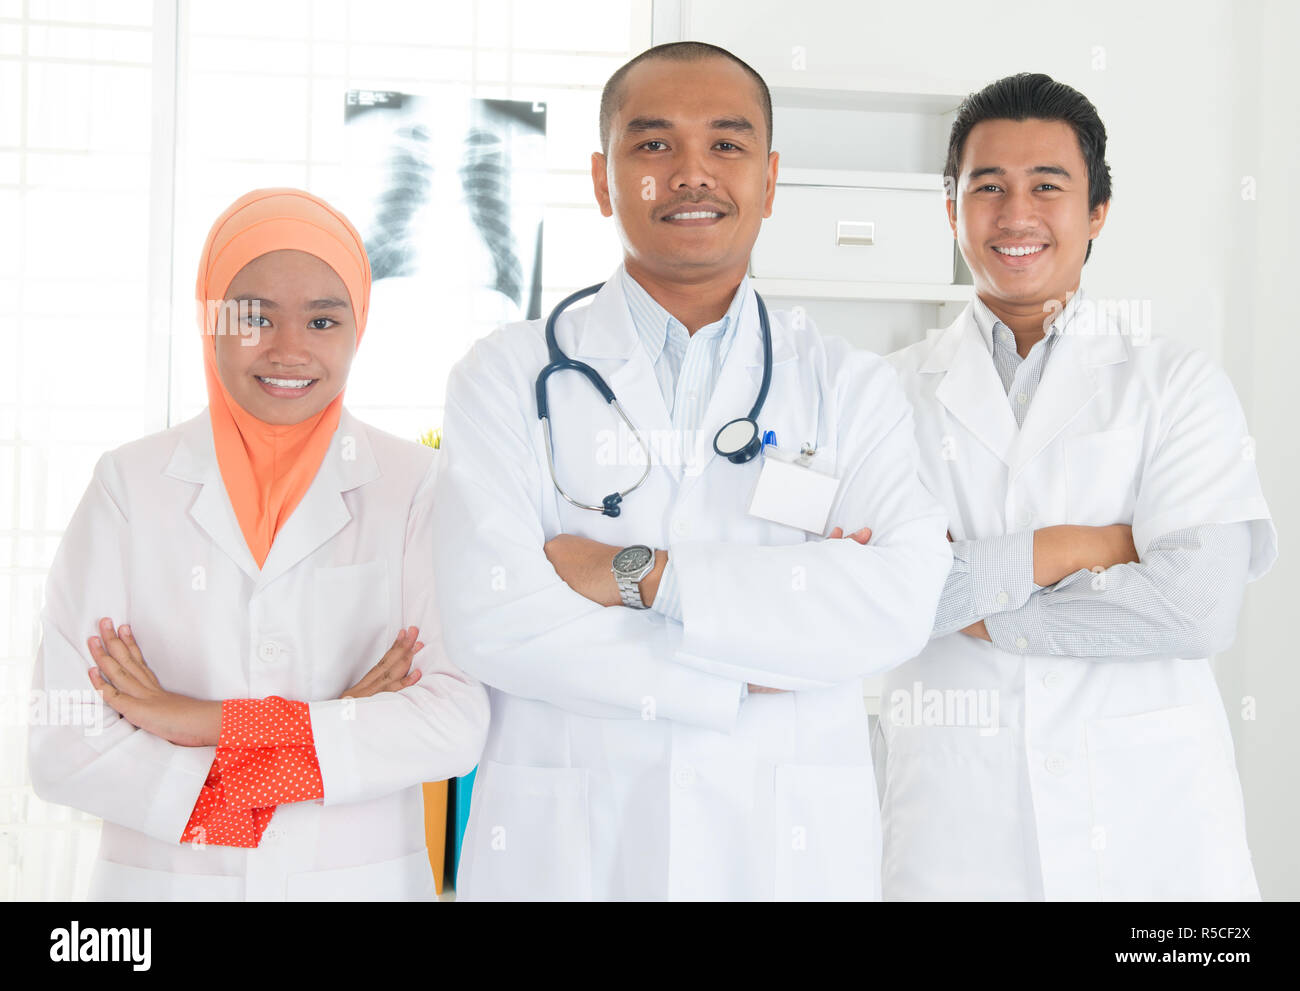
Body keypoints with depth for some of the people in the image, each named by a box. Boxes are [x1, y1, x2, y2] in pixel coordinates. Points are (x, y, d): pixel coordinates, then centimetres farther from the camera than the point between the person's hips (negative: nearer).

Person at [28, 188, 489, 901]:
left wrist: (201, 722, -18)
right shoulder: (129, 484, -4)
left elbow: (456, 723, -14)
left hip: (363, 879, 0)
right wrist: (350, 736, -17)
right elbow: (62, 748, -12)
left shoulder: (415, 485, -4)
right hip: (165, 878, 0)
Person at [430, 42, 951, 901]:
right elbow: (492, 620, -12)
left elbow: (900, 604, -13)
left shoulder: (854, 388, 4)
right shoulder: (509, 376, 1)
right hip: (560, 852, -1)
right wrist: (745, 676, -13)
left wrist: (636, 572, -16)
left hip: (793, 853, 1)